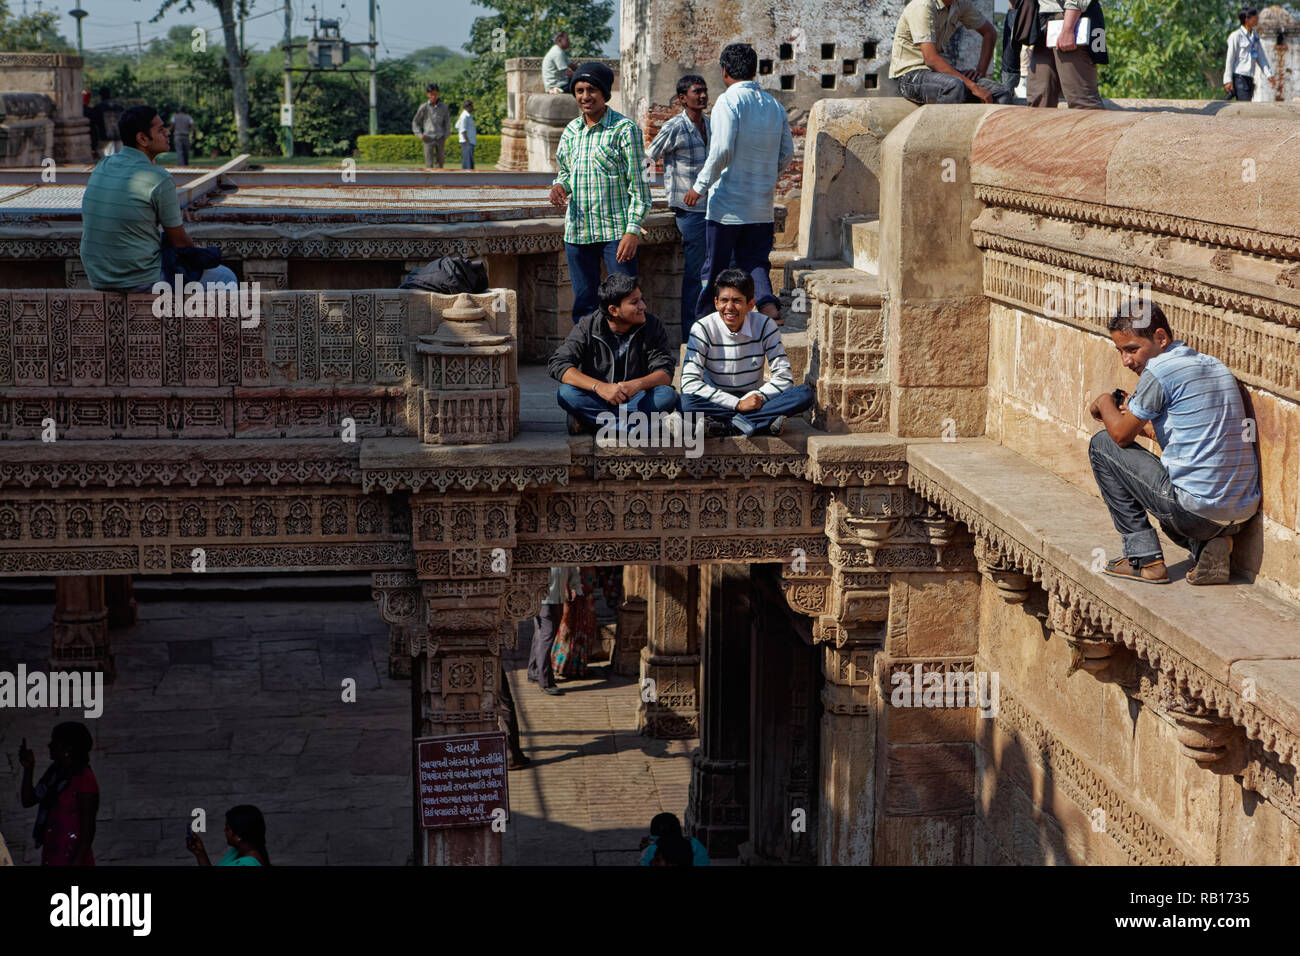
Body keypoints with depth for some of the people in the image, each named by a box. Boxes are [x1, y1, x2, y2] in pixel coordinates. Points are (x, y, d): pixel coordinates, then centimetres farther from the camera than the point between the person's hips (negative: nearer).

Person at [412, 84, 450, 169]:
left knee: (439, 163, 6)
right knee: (429, 164, -7)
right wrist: (420, 134, -3)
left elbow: (447, 122, 17)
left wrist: (445, 135, 8)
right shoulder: (424, 107, -2)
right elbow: (415, 122, 8)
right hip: (429, 138, -2)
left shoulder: (443, 107, 4)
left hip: (440, 138, 2)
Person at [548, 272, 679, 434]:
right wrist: (599, 387, -34)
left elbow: (665, 374, -10)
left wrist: (637, 384, -33)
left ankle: (588, 418, -26)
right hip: (596, 399, -1)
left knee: (667, 395, -29)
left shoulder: (652, 325, -4)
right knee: (566, 393, -31)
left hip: (635, 399, 1)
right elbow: (558, 364, -19)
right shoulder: (587, 327, -8)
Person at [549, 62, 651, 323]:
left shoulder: (624, 129, -6)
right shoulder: (571, 131, 10)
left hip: (616, 231, -5)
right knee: (584, 303, 11)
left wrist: (633, 231, -15)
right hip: (577, 231, 5)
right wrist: (560, 185, -2)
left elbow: (639, 184, -8)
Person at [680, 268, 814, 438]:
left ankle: (726, 424, -30)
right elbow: (689, 383, -19)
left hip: (753, 400, 2)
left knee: (805, 394, -22)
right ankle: (765, 422, -36)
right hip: (718, 403, -2)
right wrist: (738, 404, -25)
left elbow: (784, 377, -5)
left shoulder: (764, 325, -5)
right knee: (687, 403, -35)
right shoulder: (703, 328, -10)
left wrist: (759, 396, -23)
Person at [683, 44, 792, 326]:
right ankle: (767, 301, -15)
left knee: (714, 265, 6)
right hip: (762, 204, 5)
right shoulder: (775, 105, 8)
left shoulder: (728, 101, -11)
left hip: (728, 201, -5)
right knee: (754, 260, 11)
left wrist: (700, 187, -13)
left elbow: (722, 150, -21)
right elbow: (787, 154, 11)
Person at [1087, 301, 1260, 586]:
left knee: (1102, 445, 8)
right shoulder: (1216, 366, 15)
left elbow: (1121, 435, -1)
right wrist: (1136, 415, 27)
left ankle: (1144, 558, 6)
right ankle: (1205, 547, 10)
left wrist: (1105, 403, 18)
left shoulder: (1159, 369, -10)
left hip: (1195, 512, -8)